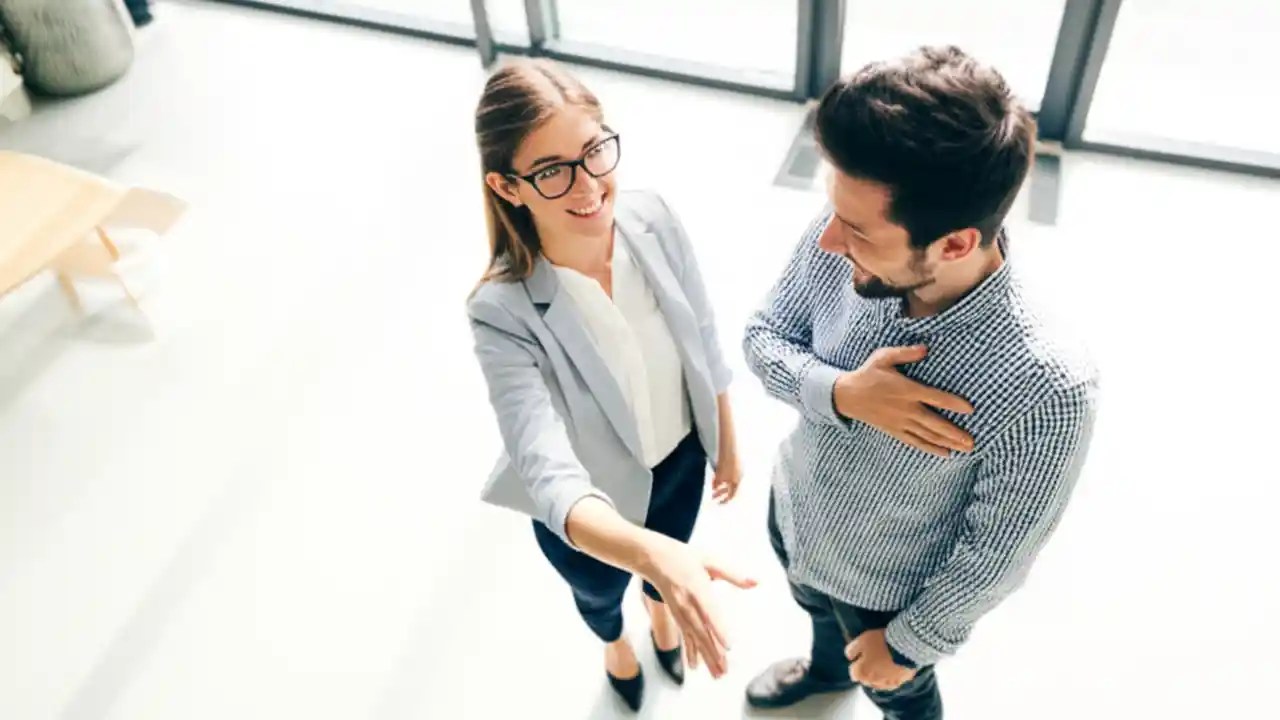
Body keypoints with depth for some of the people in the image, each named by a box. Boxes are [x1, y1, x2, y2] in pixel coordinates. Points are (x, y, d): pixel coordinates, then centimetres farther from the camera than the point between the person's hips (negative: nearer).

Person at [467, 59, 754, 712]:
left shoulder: (654, 221, -23)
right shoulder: (504, 312, -36)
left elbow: (705, 343, -7)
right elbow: (552, 477, -44)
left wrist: (727, 444, 6)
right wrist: (652, 553, -62)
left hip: (681, 459, 3)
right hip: (590, 511, -3)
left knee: (665, 566, 34)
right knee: (599, 593, 31)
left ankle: (661, 621, 72)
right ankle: (616, 647, 70)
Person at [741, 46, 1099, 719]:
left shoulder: (1044, 391, -41)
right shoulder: (837, 248, -30)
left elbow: (994, 557, -25)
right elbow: (762, 336, -12)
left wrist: (907, 643, -10)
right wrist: (841, 394, -33)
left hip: (884, 588, -4)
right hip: (791, 511, 5)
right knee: (816, 611, 38)